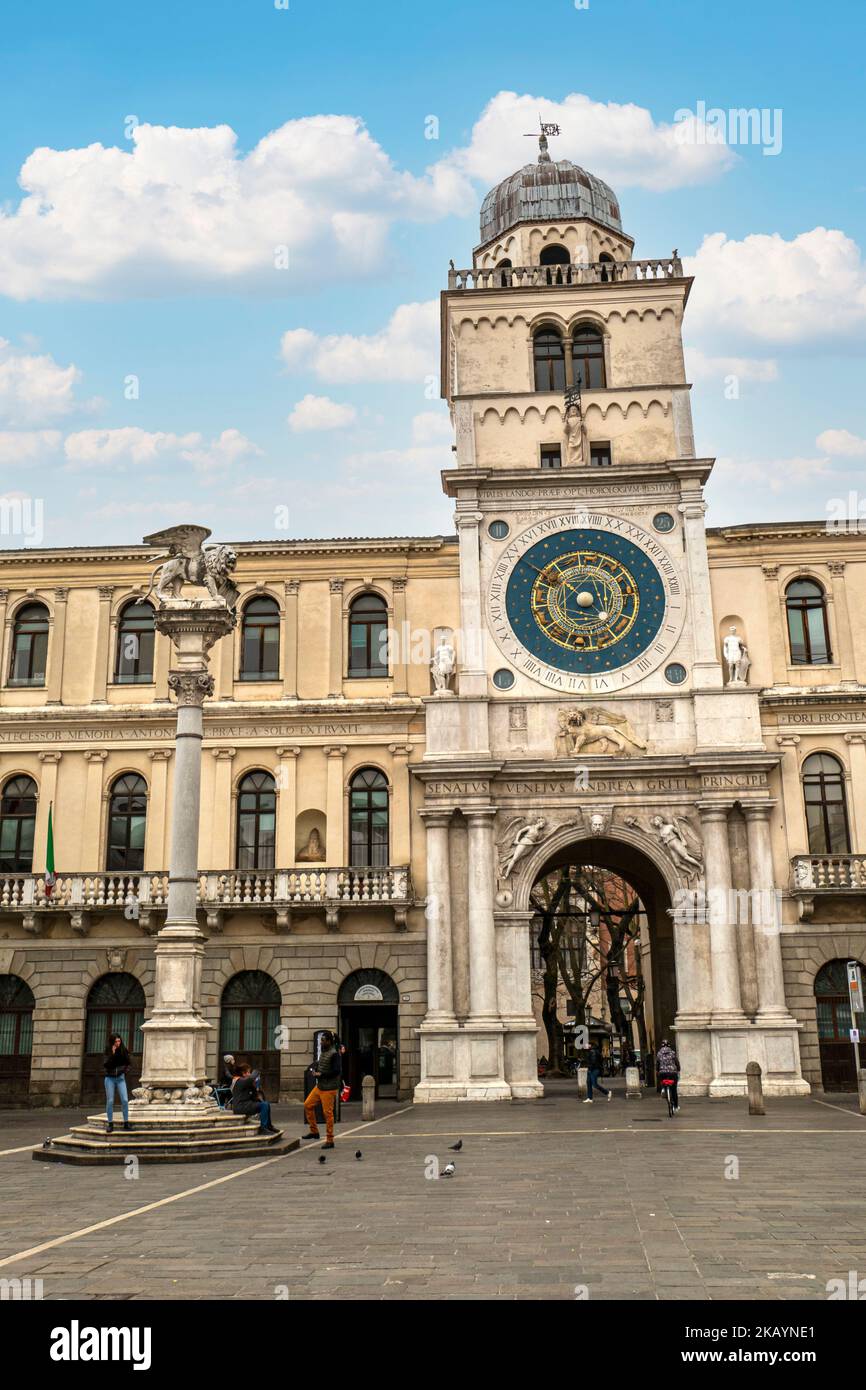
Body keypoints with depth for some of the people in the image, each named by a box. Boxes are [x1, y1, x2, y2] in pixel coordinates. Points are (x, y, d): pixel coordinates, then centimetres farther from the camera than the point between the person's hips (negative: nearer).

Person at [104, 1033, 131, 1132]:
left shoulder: (123, 1050, 0)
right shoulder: (107, 1051, -3)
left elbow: (128, 1063, 11)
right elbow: (105, 1064, -16)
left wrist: (125, 1071, -3)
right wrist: (112, 1053, -21)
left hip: (120, 1078, 1)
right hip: (110, 1078, -1)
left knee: (125, 1100, -8)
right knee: (110, 1101, 0)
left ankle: (126, 1123, -2)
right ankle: (110, 1124, 8)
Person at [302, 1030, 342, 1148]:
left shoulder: (334, 1054, -17)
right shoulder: (323, 1052, 10)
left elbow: (337, 1071, -23)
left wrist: (321, 1074, -19)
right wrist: (314, 1070, 6)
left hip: (329, 1088, -9)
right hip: (319, 1086, 9)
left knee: (328, 1113, -5)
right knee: (308, 1105, 11)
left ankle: (329, 1140, 4)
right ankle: (314, 1131, 23)